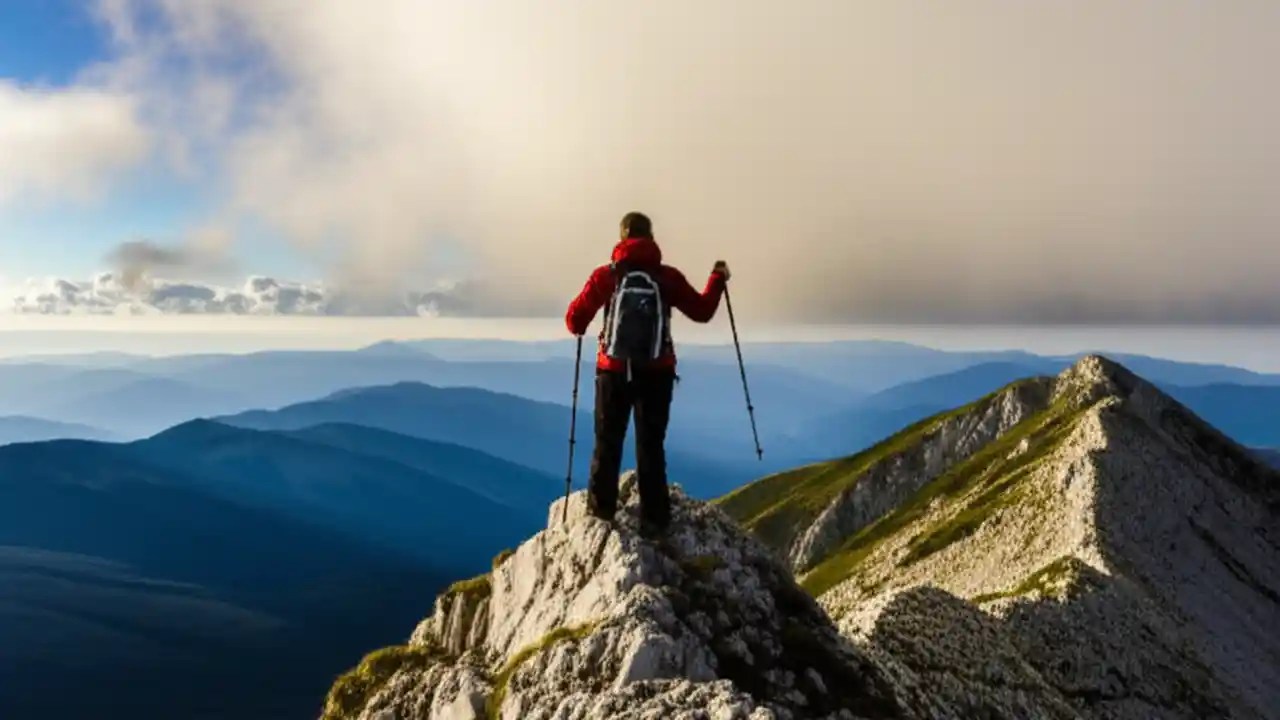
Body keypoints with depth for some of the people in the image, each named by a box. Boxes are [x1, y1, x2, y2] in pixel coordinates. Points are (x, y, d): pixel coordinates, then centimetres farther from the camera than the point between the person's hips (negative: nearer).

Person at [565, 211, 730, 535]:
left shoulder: (605, 275, -6)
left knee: (608, 442, 16)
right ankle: (654, 519, 10)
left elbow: (575, 321, -4)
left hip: (614, 371, 0)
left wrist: (579, 326, 20)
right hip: (657, 372, 0)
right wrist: (718, 279, 19)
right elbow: (702, 312, 4)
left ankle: (602, 508, 21)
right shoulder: (668, 277, -5)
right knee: (651, 446, 9)